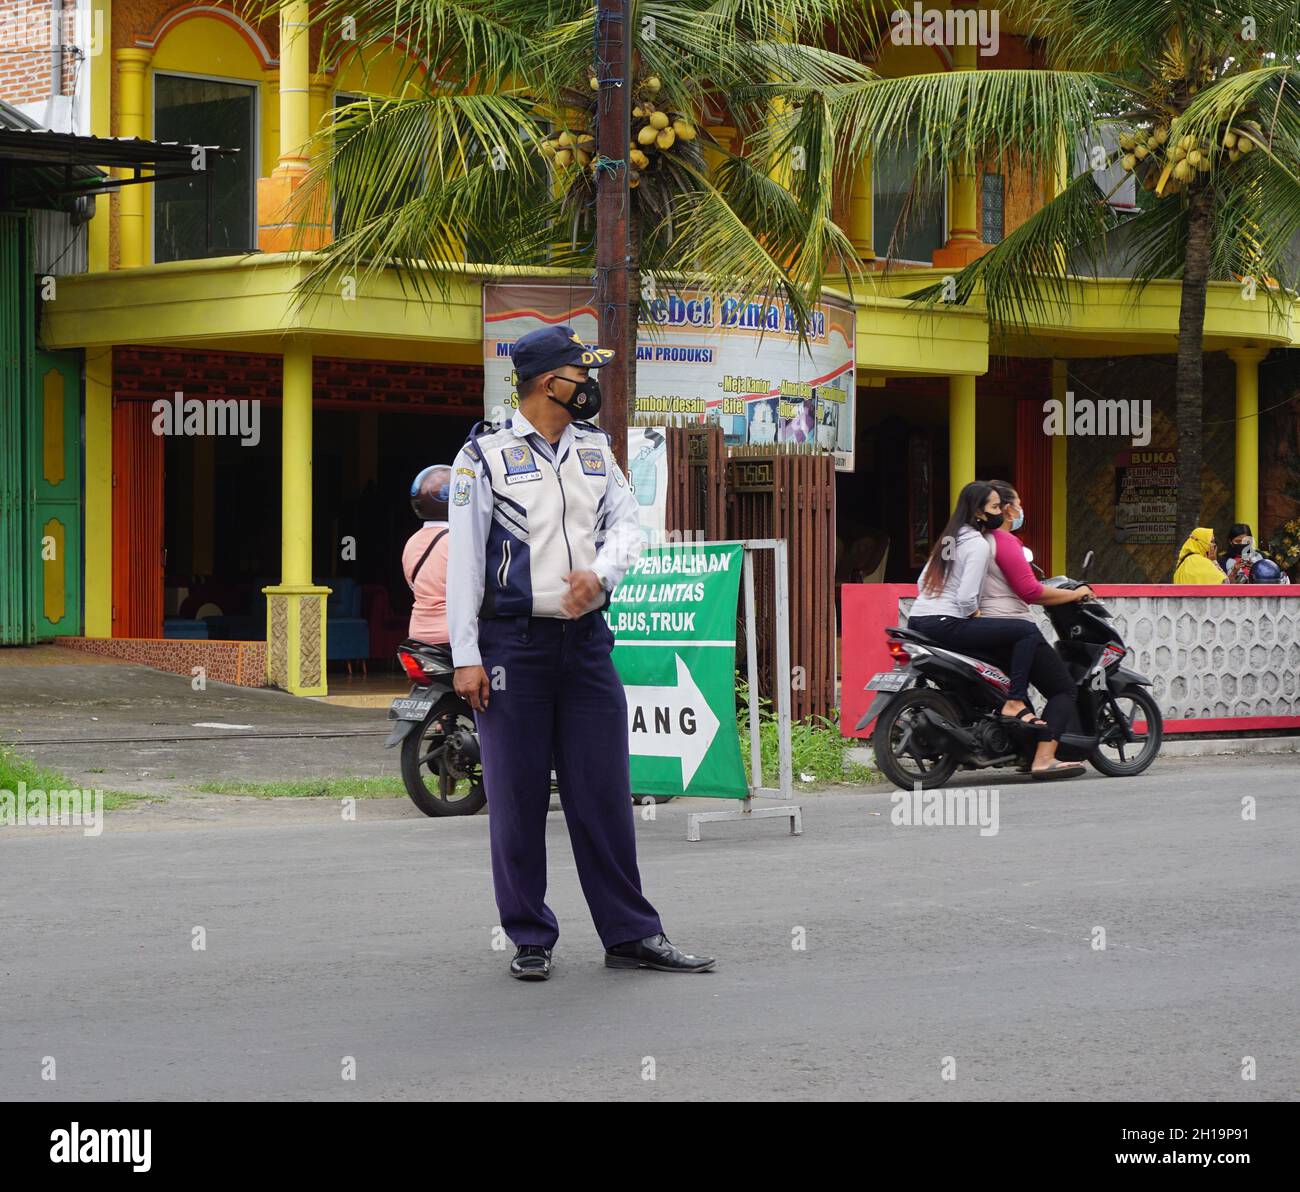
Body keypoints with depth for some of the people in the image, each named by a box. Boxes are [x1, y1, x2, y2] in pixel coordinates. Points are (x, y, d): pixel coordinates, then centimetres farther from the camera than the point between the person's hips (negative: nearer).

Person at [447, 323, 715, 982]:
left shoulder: (596, 451, 13)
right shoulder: (485, 454, -3)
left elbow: (627, 524, 9)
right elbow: (464, 558, -4)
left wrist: (598, 570, -14)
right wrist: (465, 657, -9)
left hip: (586, 637, 4)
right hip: (513, 643, -4)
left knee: (604, 792, 5)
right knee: (517, 798, 1)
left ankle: (630, 933, 10)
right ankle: (530, 939, 11)